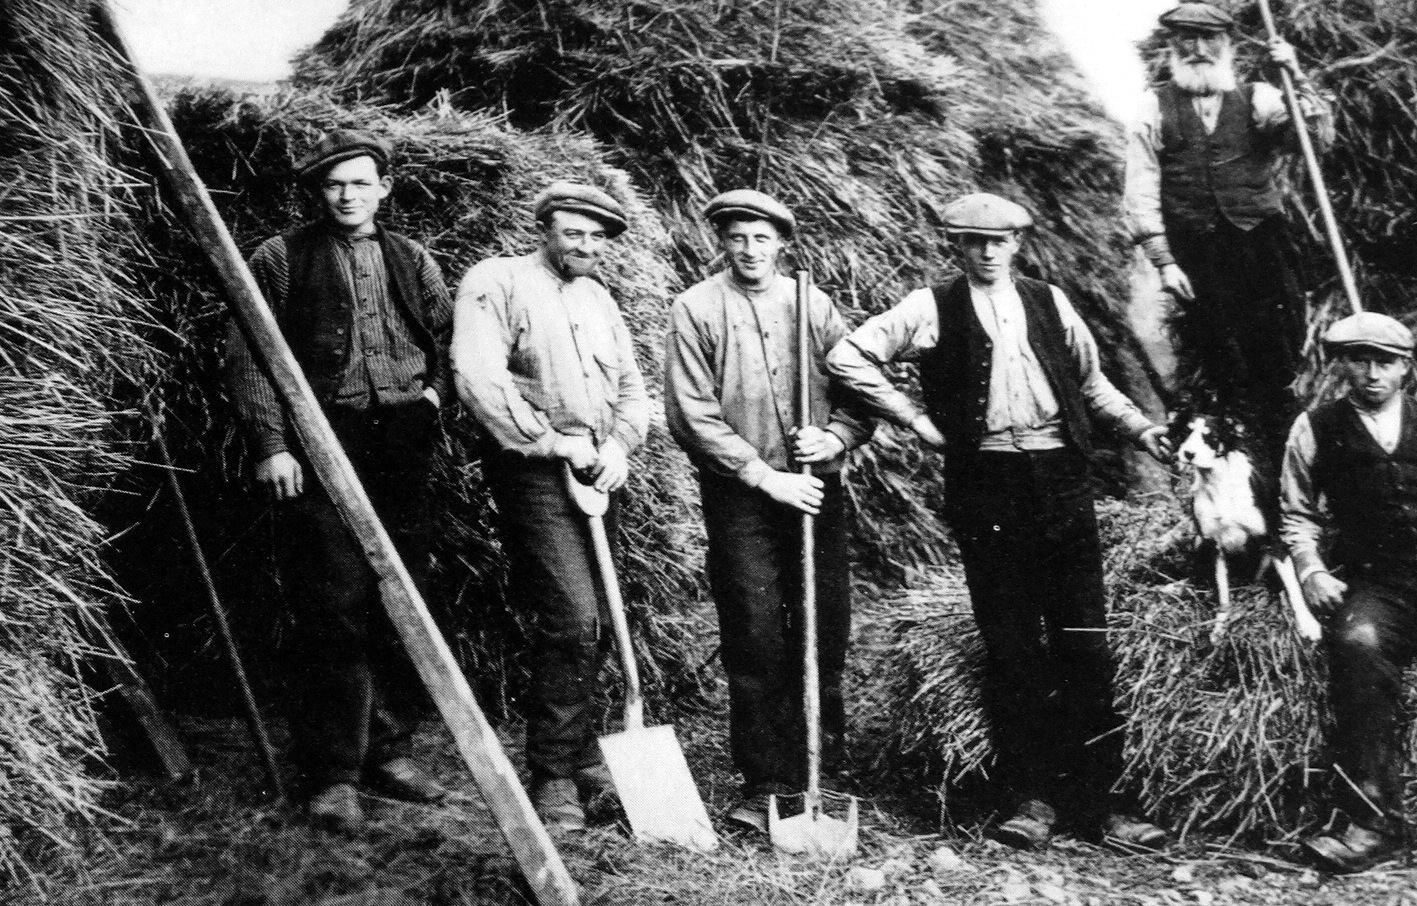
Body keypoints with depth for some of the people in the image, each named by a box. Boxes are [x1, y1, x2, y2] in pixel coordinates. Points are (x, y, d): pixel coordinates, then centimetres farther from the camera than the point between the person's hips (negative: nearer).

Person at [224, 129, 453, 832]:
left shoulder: (411, 260, 15)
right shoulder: (280, 259, 4)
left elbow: (451, 336, 25)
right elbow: (246, 357, -1)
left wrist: (435, 390, 7)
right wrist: (270, 444, -9)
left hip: (402, 450, 4)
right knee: (333, 610, -6)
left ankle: (389, 750, 21)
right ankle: (332, 775, 2)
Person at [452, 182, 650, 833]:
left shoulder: (598, 298, 20)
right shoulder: (496, 281, -2)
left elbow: (633, 388, 19)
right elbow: (476, 378, -15)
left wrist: (619, 443, -1)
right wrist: (552, 440, -15)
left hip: (598, 474, 7)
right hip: (534, 472, -7)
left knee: (588, 626, 8)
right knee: (573, 619, -15)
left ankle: (579, 760, 21)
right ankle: (555, 778, -4)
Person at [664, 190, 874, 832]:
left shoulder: (814, 305, 8)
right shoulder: (696, 309, -2)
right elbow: (692, 414, -8)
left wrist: (835, 437, -11)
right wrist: (766, 475, -13)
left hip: (818, 490, 3)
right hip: (741, 496, -3)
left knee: (826, 635, 8)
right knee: (756, 644, -2)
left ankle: (823, 766, 25)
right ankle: (767, 784, 8)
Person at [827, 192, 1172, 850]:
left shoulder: (1048, 303, 14)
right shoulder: (933, 309, 2)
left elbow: (1091, 382, 24)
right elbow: (847, 356, -3)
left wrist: (1139, 428, 10)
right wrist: (917, 421, -4)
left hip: (1062, 484, 3)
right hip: (988, 492, -3)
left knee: (1085, 647, 3)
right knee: (1011, 650, 2)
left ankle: (1097, 797, 11)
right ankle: (1033, 799, 11)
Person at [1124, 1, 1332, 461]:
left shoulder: (1258, 100, 10)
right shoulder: (1154, 107, 7)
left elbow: (1319, 136, -3)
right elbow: (1140, 193, 1)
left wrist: (1295, 76, -14)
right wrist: (1164, 263, -6)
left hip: (1262, 250, 1)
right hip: (1196, 262, -1)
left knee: (1276, 370, -1)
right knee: (1216, 373, 0)